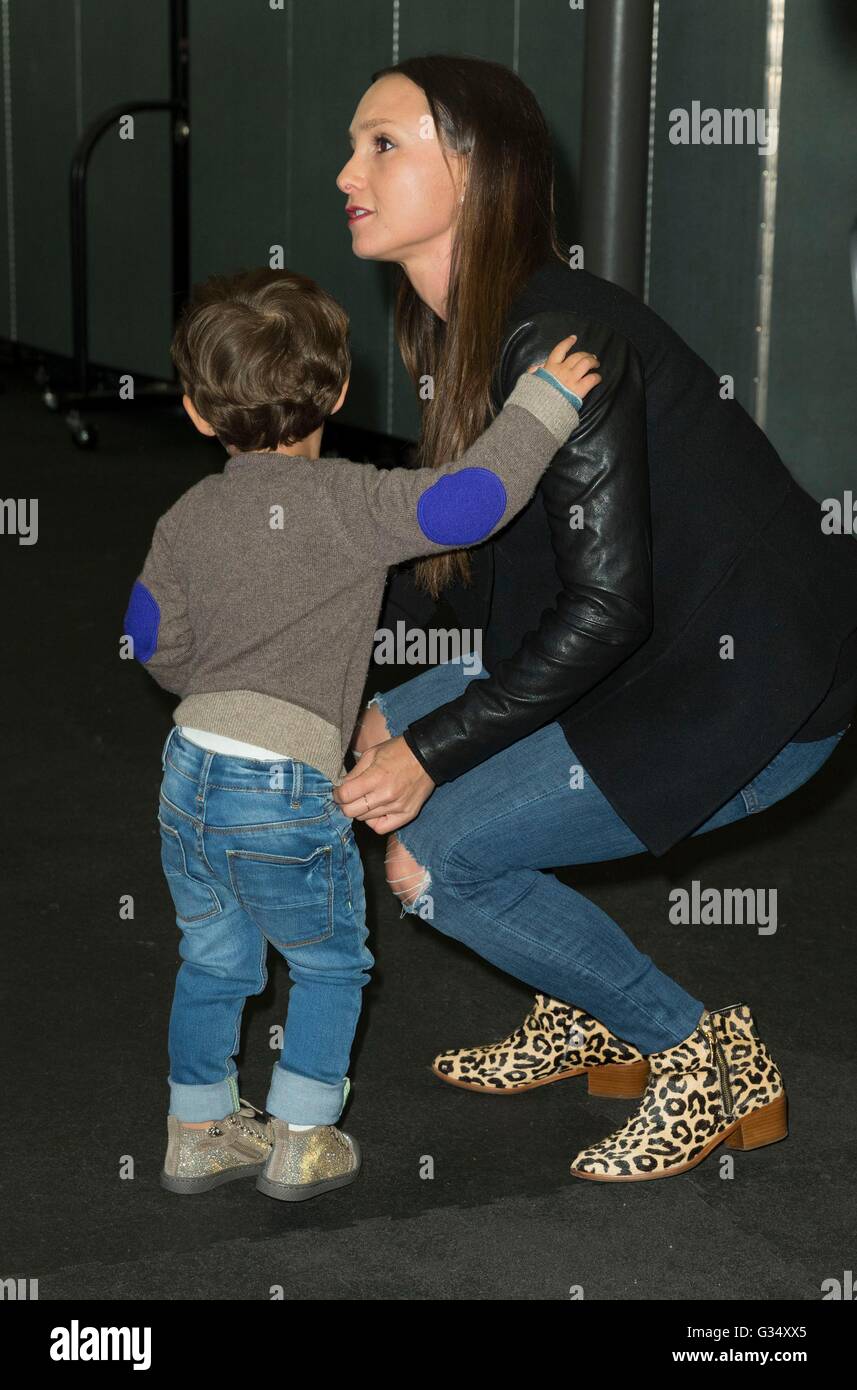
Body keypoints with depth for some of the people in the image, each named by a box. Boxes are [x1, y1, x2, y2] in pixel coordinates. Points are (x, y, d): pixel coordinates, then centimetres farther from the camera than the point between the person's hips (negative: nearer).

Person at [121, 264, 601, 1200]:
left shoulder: (188, 517, 6)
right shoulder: (347, 505, -12)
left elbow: (154, 642, 15)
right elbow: (463, 503, -24)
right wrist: (542, 403, -13)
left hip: (188, 770, 6)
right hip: (286, 788, -6)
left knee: (212, 963, 23)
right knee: (332, 965, 17)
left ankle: (198, 1132, 34)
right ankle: (299, 1142, 21)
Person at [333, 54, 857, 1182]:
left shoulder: (556, 339, -24)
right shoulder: (465, 327, 6)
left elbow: (605, 609, -24)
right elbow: (443, 558, 12)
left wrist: (435, 753, -18)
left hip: (749, 695, -10)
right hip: (659, 646, 10)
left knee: (430, 857, -11)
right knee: (378, 730, 10)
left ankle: (707, 1058, 4)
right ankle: (588, 1023, 22)